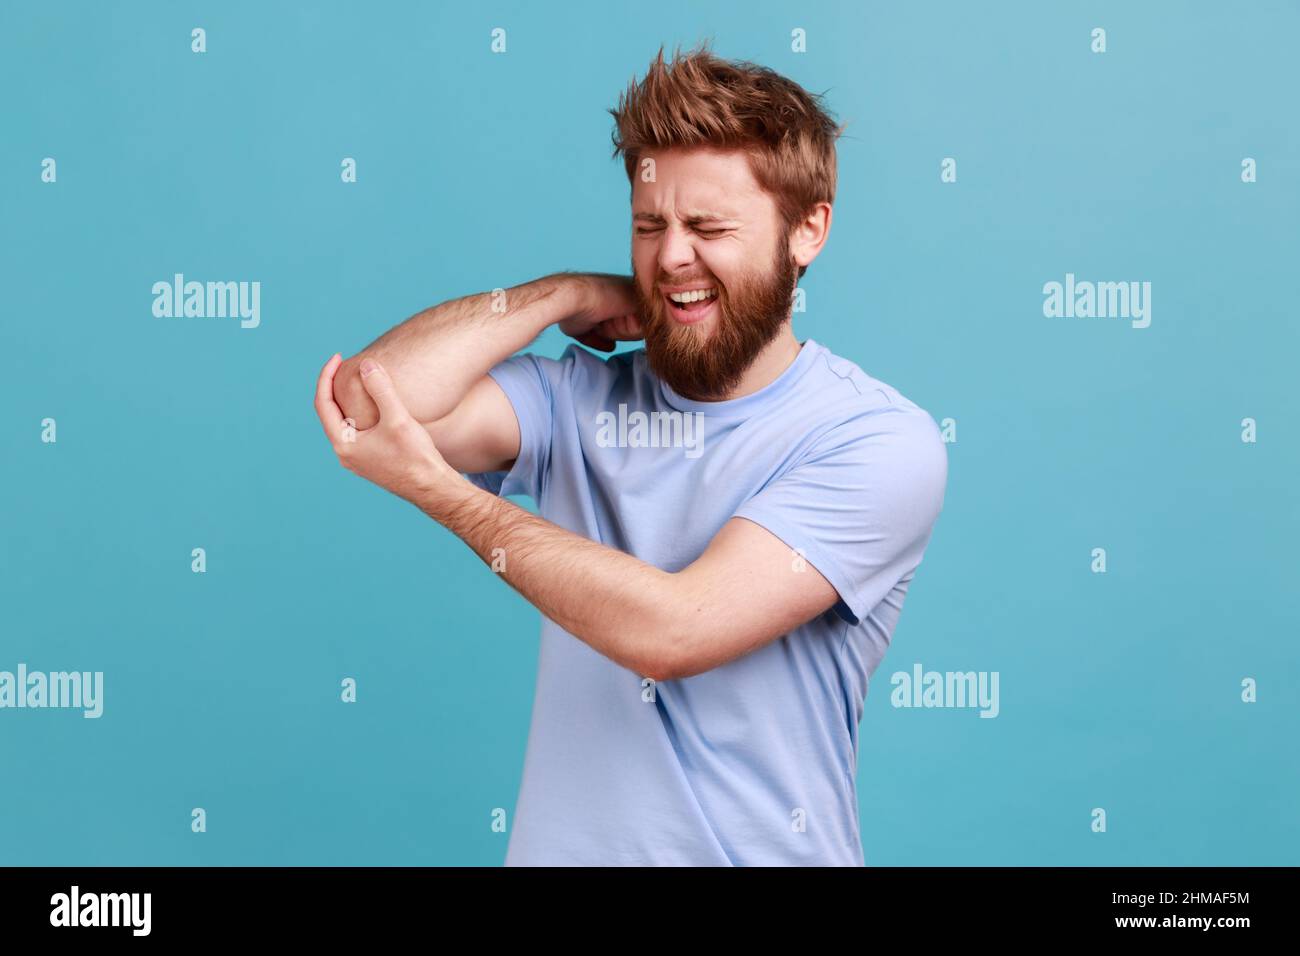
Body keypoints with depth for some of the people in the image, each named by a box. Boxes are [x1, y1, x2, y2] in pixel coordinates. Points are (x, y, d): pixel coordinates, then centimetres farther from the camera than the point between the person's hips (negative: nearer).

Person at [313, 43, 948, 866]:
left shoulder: (882, 443, -14)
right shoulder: (581, 396, -2)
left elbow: (671, 629, -23)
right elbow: (369, 402, -15)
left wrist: (436, 488, -16)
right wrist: (574, 293, -11)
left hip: (762, 848, -3)